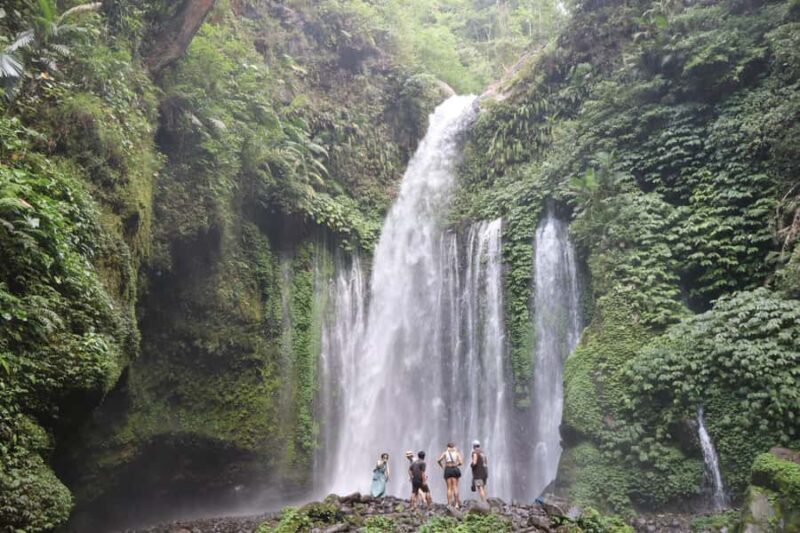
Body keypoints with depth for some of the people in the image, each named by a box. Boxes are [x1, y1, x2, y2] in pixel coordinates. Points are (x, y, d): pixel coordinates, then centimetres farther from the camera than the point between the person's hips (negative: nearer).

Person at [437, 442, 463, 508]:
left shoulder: (445, 452, 7)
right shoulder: (457, 452, 6)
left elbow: (438, 460, -5)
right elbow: (461, 462, -4)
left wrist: (442, 466, 9)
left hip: (447, 470, 0)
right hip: (455, 469, 0)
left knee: (449, 488, 5)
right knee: (455, 487, 4)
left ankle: (449, 504, 0)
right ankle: (456, 504, -2)